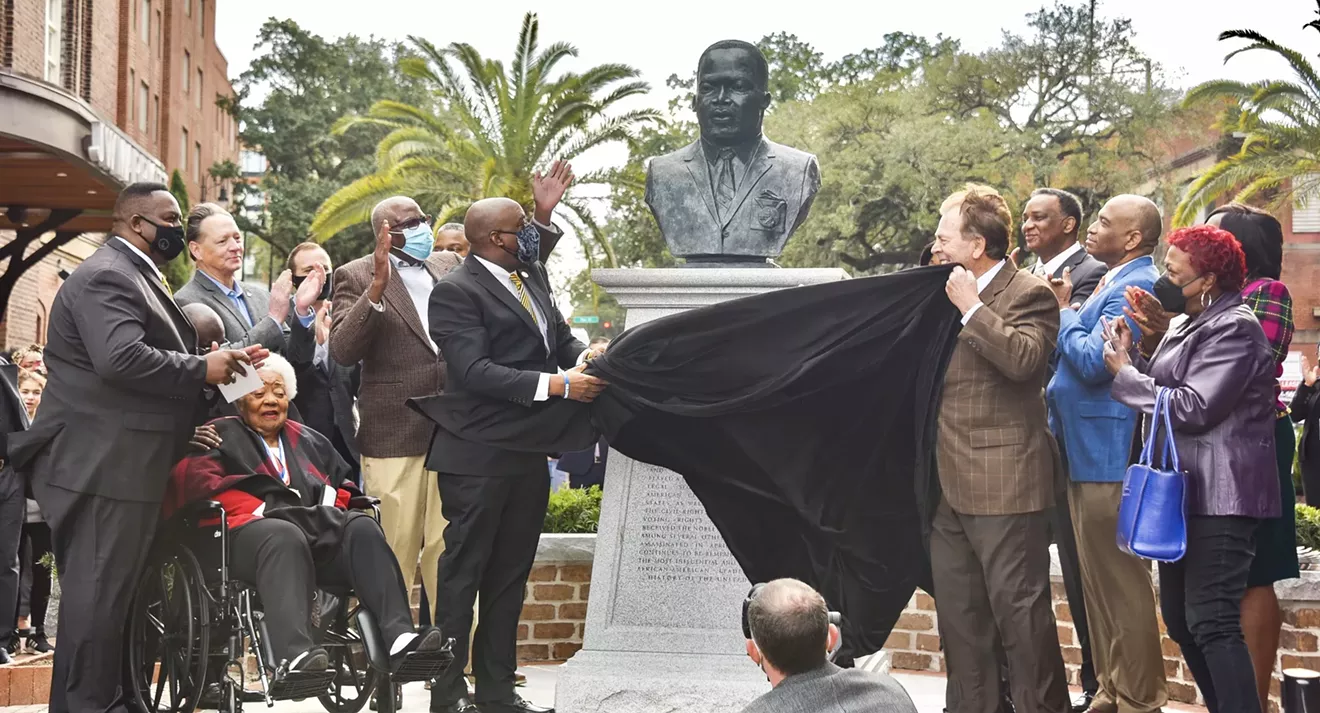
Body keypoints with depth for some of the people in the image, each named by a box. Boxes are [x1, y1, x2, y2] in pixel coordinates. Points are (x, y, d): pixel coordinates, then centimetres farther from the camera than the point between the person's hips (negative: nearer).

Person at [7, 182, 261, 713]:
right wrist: (202, 369, -20)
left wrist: (219, 362, 7)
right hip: (105, 465, -11)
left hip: (122, 464, 11)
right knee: (98, 591, -5)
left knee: (110, 589, 15)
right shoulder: (106, 277, -15)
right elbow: (121, 359, -29)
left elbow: (155, 360, 22)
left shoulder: (136, 276, 20)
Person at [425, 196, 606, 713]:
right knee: (463, 574, 0)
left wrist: (582, 357, -6)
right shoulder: (456, 292, -14)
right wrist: (557, 385, -27)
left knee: (510, 575, 14)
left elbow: (559, 337, 18)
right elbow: (473, 371, -23)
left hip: (527, 455, 8)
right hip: (478, 459, -8)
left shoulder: (532, 277, 13)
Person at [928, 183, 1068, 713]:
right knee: (957, 612, 13)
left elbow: (1023, 358, -24)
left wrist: (971, 307, -18)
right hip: (950, 485, 9)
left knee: (1019, 609, -4)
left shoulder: (1029, 295, -7)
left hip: (1003, 484, -9)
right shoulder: (947, 296, 17)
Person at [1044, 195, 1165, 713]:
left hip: (1108, 457, -11)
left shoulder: (1135, 287, -15)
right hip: (1085, 455, 11)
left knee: (1121, 585, -4)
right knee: (1098, 582, 15)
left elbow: (1093, 362, -22)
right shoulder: (1112, 282, 16)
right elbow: (1078, 357, 19)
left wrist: (1064, 310, -8)